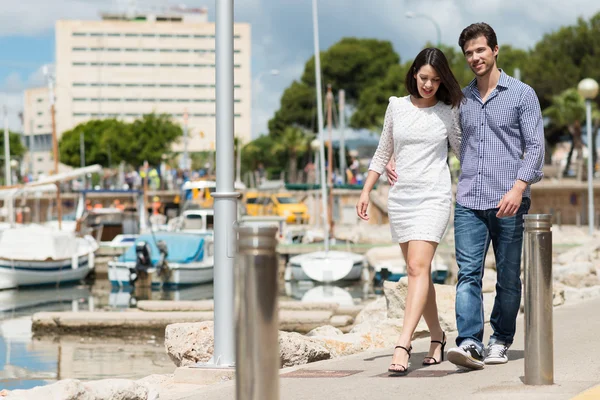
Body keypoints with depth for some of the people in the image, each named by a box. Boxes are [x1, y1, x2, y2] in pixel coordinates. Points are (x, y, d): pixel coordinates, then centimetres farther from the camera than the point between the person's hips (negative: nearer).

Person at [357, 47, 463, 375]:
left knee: (418, 267, -17)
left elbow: (464, 152, 13)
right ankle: (437, 337, 23)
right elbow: (383, 152, 17)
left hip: (433, 197, -4)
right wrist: (366, 191, 13)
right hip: (400, 197, 4)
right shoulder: (397, 106, 9)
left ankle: (402, 346, -25)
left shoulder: (448, 112, 2)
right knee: (417, 271, 8)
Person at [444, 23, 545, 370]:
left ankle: (501, 341, 15)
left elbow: (535, 146, -3)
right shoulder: (460, 99, 14)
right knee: (468, 273, -10)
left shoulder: (522, 94, 3)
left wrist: (518, 188, -16)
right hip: (469, 202, 3)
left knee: (508, 277, 5)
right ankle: (470, 342, -17)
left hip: (508, 202, -2)